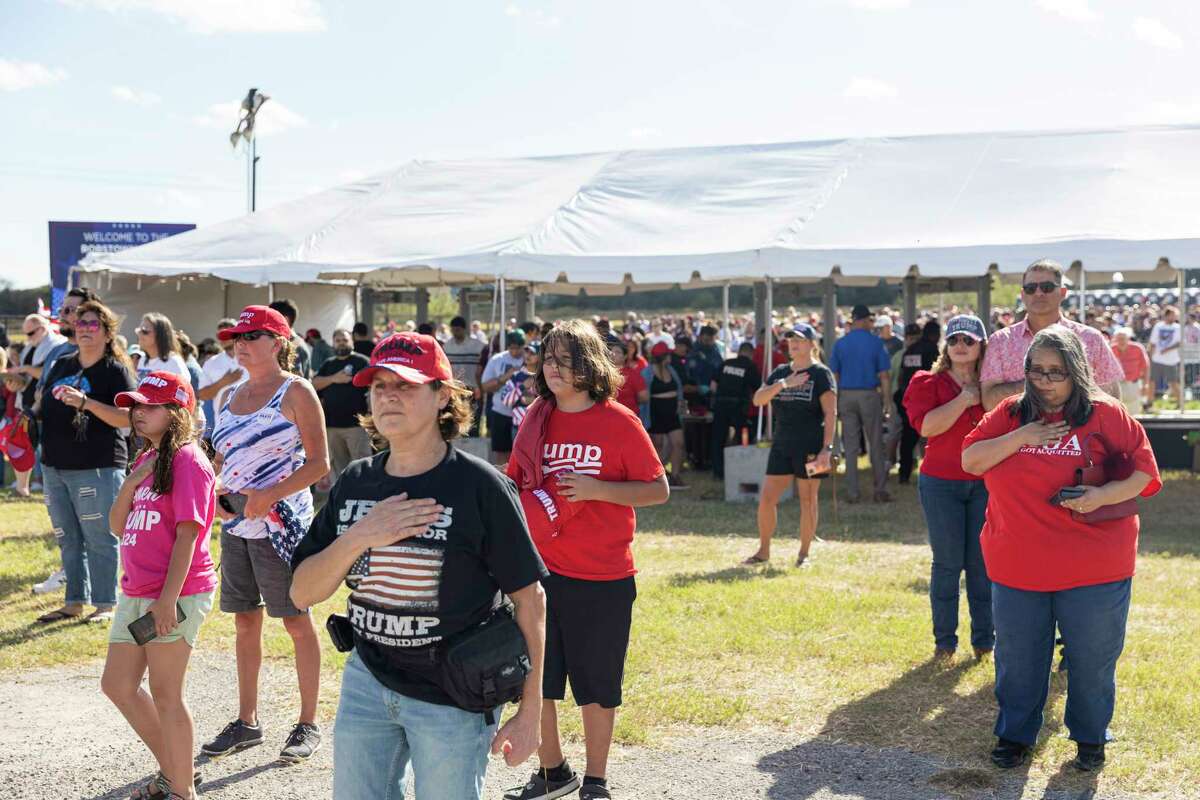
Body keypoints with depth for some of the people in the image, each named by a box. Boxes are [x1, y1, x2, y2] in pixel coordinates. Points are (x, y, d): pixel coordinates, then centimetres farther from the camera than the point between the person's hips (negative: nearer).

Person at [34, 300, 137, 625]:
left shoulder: (116, 370, -5)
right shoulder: (61, 365, 15)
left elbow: (127, 417, -15)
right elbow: (45, 404, 27)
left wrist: (86, 403, -25)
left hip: (97, 467, -7)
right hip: (55, 465, 7)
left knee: (99, 538, -3)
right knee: (69, 538, 13)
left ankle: (105, 604, 5)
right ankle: (75, 601, 23)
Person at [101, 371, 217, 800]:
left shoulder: (187, 460, -13)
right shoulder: (145, 459, 15)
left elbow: (188, 533, -18)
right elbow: (117, 525, 13)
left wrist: (168, 599, -23)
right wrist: (131, 484, -3)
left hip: (176, 594, -10)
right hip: (136, 592, 10)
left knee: (165, 694, 0)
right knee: (117, 685, 16)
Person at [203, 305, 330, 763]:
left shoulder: (295, 392, -7)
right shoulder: (234, 396, 13)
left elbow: (319, 464, -11)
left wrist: (270, 495, -22)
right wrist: (215, 492, 0)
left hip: (279, 523, -7)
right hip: (235, 523, 7)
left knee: (297, 621, 0)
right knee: (244, 621, 13)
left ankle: (308, 725, 10)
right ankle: (247, 722, 24)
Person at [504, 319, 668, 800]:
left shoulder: (618, 421, -8)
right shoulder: (535, 421, 5)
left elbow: (658, 490, -7)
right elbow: (514, 484, 17)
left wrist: (596, 489, -20)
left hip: (603, 579, -4)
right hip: (540, 573, 4)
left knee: (597, 686, 7)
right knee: (535, 680, 11)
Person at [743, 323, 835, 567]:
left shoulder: (821, 373, -4)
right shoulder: (780, 372, 12)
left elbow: (831, 413, -9)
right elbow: (758, 399, 1)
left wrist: (826, 448, -17)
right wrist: (783, 384, -14)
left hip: (810, 447, -5)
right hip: (782, 445, 5)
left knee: (808, 500, 2)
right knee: (766, 498, 2)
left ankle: (804, 554, 13)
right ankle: (763, 551, 14)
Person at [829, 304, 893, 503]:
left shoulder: (840, 344, 3)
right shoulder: (875, 343, -4)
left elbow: (834, 376, 4)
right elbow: (884, 376, -5)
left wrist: (835, 403, 9)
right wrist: (887, 402, 0)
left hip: (846, 396, 2)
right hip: (869, 395, -2)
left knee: (850, 446, 6)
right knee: (875, 444, 6)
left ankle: (852, 492, 7)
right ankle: (880, 490, 7)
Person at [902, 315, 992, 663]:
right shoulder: (927, 382, 1)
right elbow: (927, 425, -14)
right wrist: (964, 399, -13)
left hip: (985, 483, 2)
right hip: (941, 483, -2)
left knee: (982, 563, 4)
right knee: (947, 563, 2)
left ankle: (984, 639, 15)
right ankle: (944, 640, 11)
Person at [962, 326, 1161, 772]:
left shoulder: (1104, 414, -5)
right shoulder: (1010, 413, 4)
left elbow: (1145, 472, -4)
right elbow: (970, 460, -2)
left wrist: (1102, 496, -20)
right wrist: (1020, 438, -14)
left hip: (1093, 568, -2)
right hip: (1018, 567, 2)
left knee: (1093, 659, 11)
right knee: (1018, 658, 13)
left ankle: (1090, 737, 31)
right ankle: (1014, 734, 31)